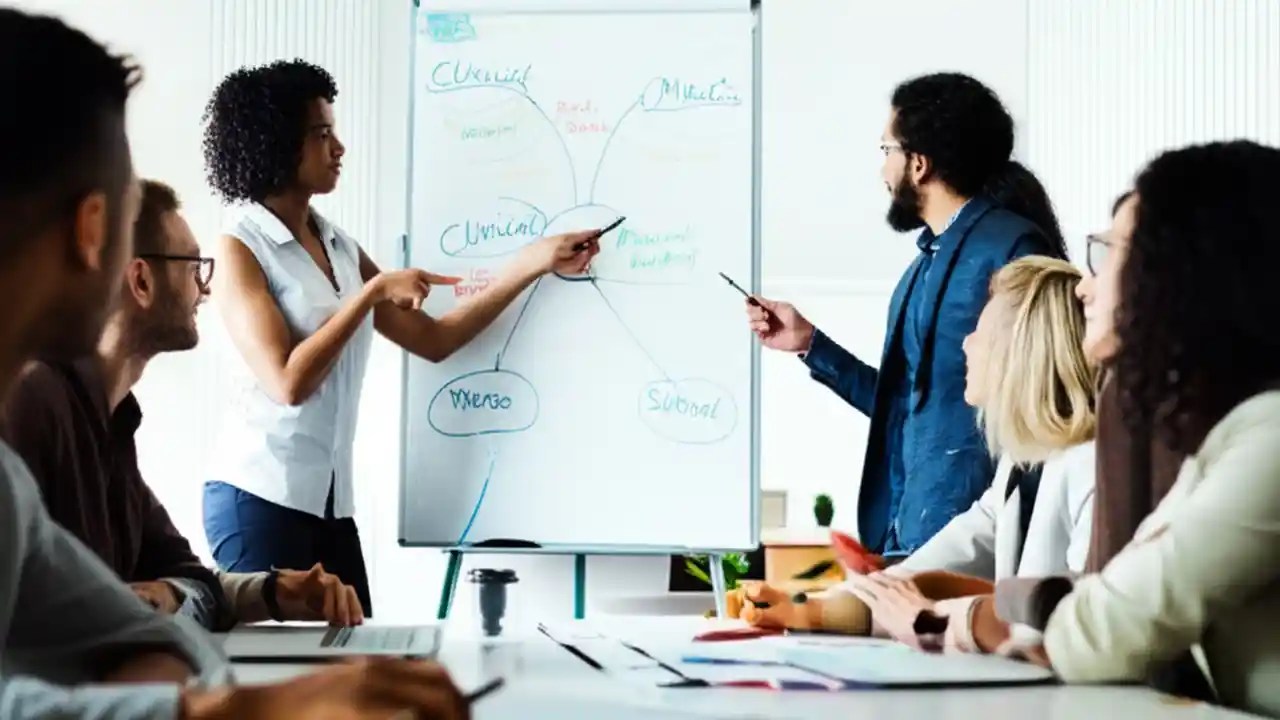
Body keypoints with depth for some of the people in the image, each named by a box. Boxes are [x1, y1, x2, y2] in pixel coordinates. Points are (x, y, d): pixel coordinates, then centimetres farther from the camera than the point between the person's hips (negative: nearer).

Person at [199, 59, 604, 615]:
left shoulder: (339, 247, 12)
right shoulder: (241, 249, -8)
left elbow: (433, 339, 12)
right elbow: (288, 382, -18)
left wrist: (535, 262, 9)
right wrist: (373, 292, -14)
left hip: (331, 502, 7)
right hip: (259, 498, -7)